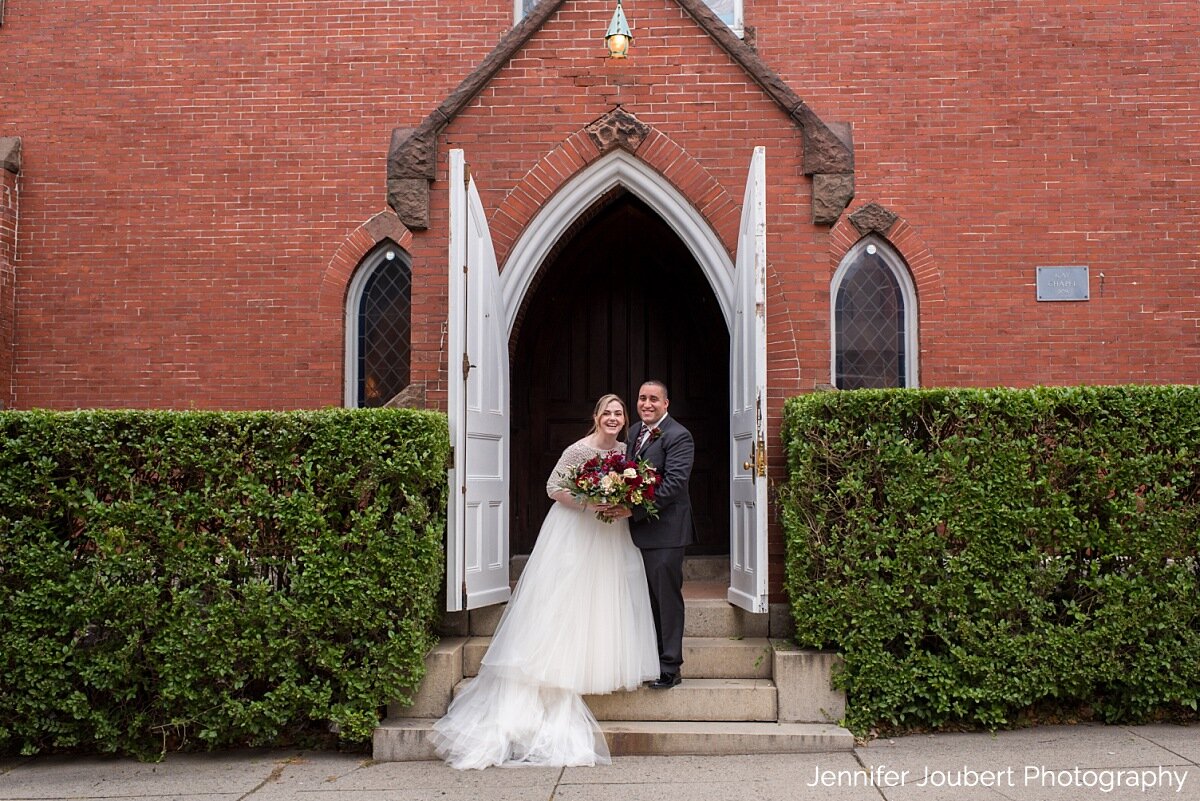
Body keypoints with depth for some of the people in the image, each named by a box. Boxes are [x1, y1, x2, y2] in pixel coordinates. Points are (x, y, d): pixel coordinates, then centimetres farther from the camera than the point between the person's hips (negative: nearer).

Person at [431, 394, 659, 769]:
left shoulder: (625, 450, 7)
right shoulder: (579, 450, -13)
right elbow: (553, 487, -12)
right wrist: (589, 504, -22)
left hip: (611, 540, 6)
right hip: (576, 536, -6)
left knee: (606, 603, 8)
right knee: (569, 601, -5)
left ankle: (603, 666, 17)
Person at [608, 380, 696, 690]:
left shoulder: (678, 436, -12)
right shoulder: (634, 431, 13)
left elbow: (674, 483, -21)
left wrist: (635, 509, -24)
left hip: (664, 530, -8)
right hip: (638, 528, 8)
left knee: (667, 596, -1)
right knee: (646, 597, 15)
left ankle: (670, 667, 8)